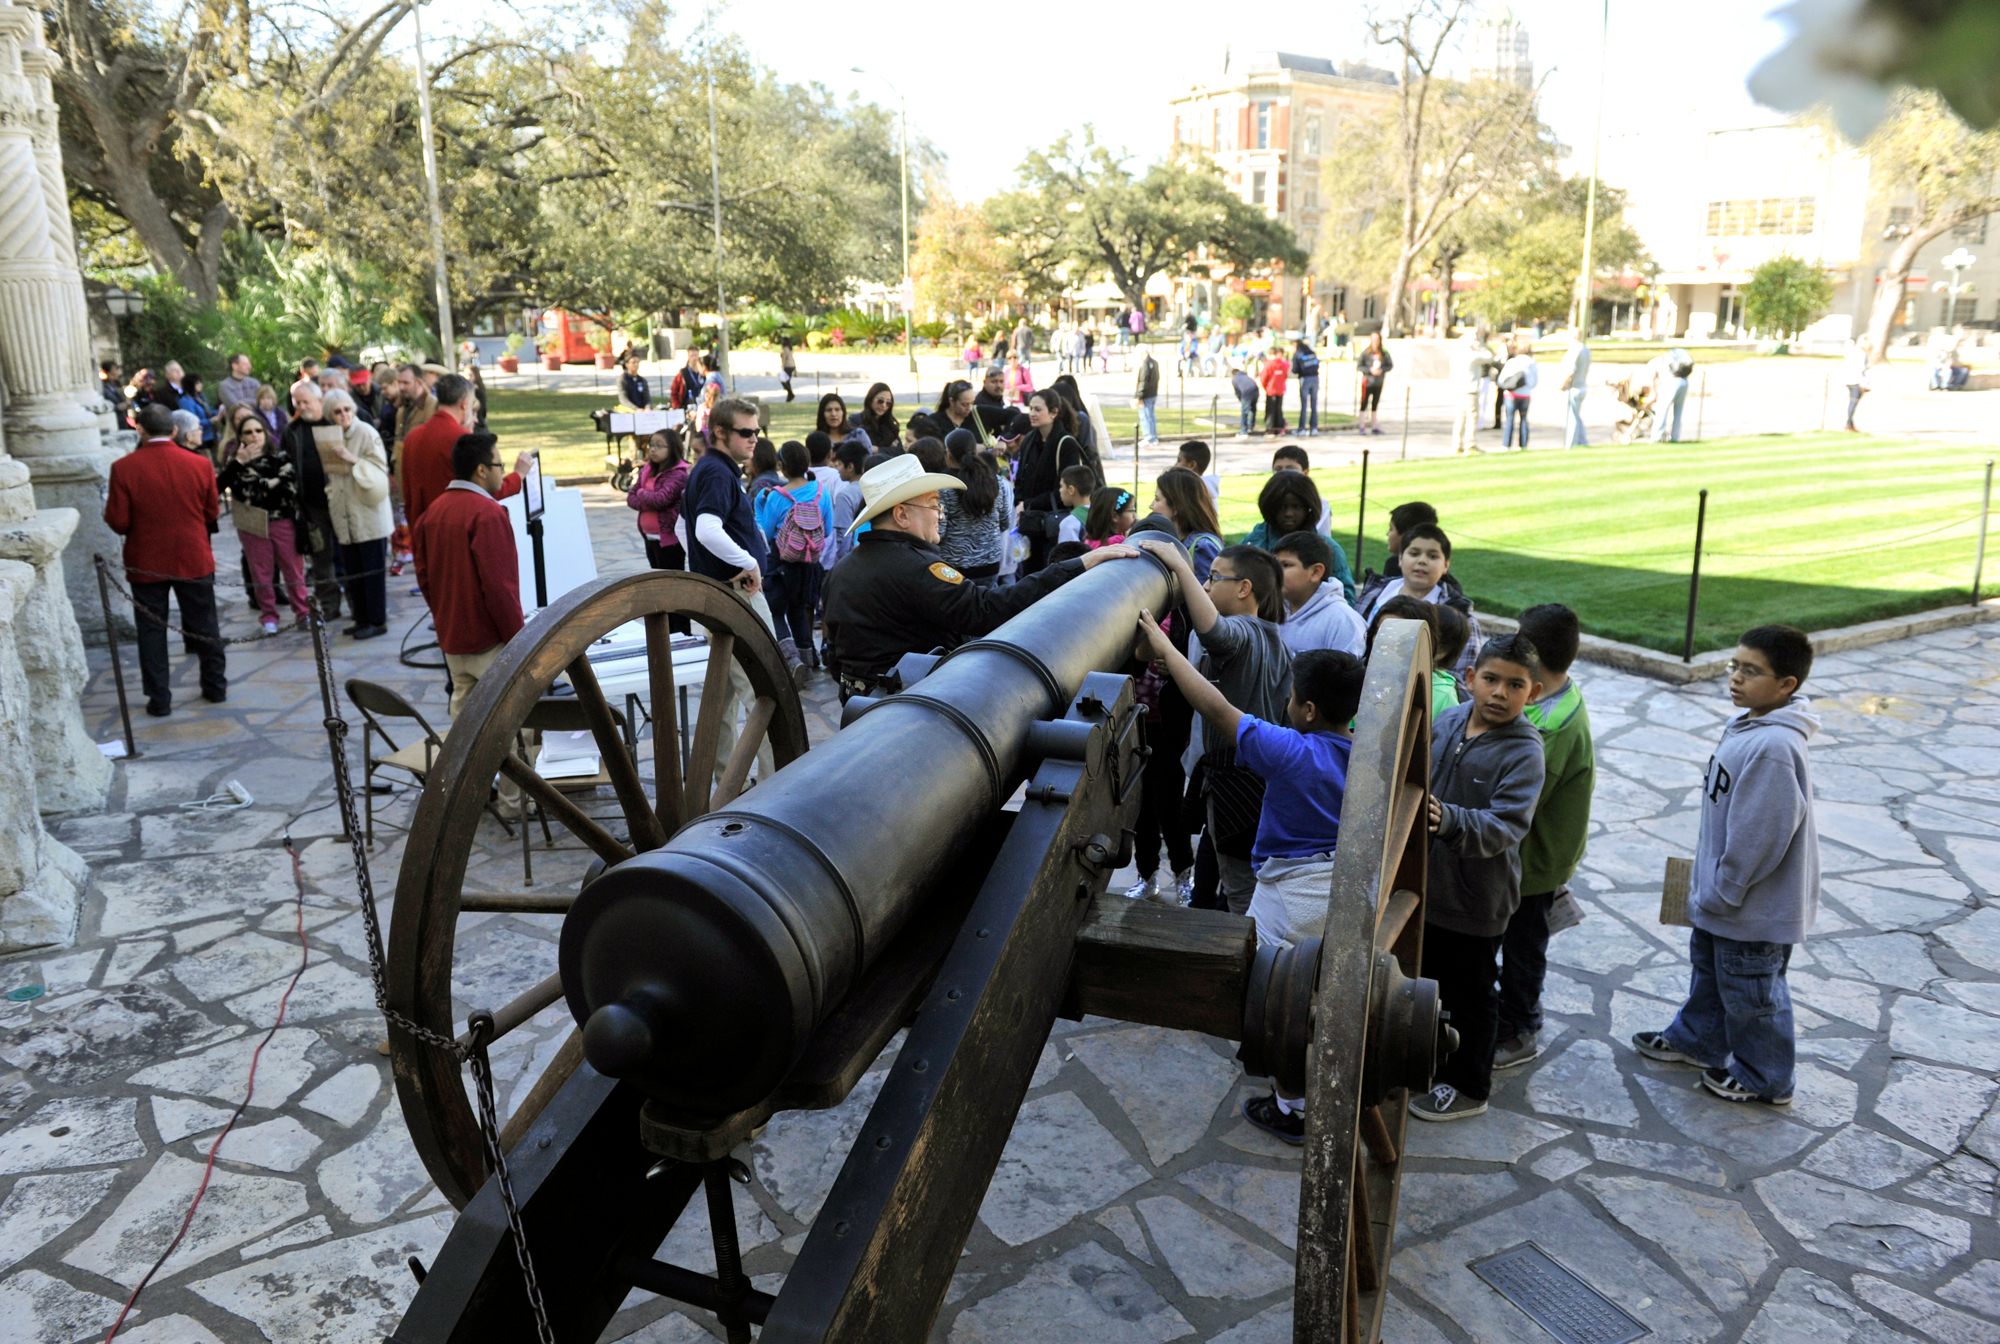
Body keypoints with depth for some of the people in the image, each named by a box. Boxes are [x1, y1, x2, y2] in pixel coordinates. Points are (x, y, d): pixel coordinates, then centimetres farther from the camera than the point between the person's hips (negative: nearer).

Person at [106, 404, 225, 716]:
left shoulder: (124, 468, -12)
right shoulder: (200, 465, -7)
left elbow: (118, 523, -10)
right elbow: (212, 513, 2)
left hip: (146, 563, -1)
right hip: (194, 559, 1)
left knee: (151, 629, 9)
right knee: (204, 625, 14)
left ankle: (159, 699, 11)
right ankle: (215, 687, 24)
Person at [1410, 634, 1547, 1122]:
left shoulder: (1523, 753, -19)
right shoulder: (1447, 721, -1)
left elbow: (1504, 826, -30)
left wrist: (1449, 820, -45)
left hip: (1476, 898, -6)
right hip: (1426, 883, 6)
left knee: (1470, 992, 11)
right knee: (1428, 980, 22)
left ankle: (1468, 1089, 29)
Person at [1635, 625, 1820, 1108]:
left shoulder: (1774, 747, -31)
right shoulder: (1749, 725, 0)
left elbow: (1758, 837, -28)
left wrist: (1720, 892, -17)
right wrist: (1706, 883, 16)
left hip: (1756, 906, -10)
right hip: (1720, 893, 10)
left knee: (1750, 991, 10)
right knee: (1709, 967, 27)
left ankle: (1763, 1079, 30)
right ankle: (1696, 1041, 47)